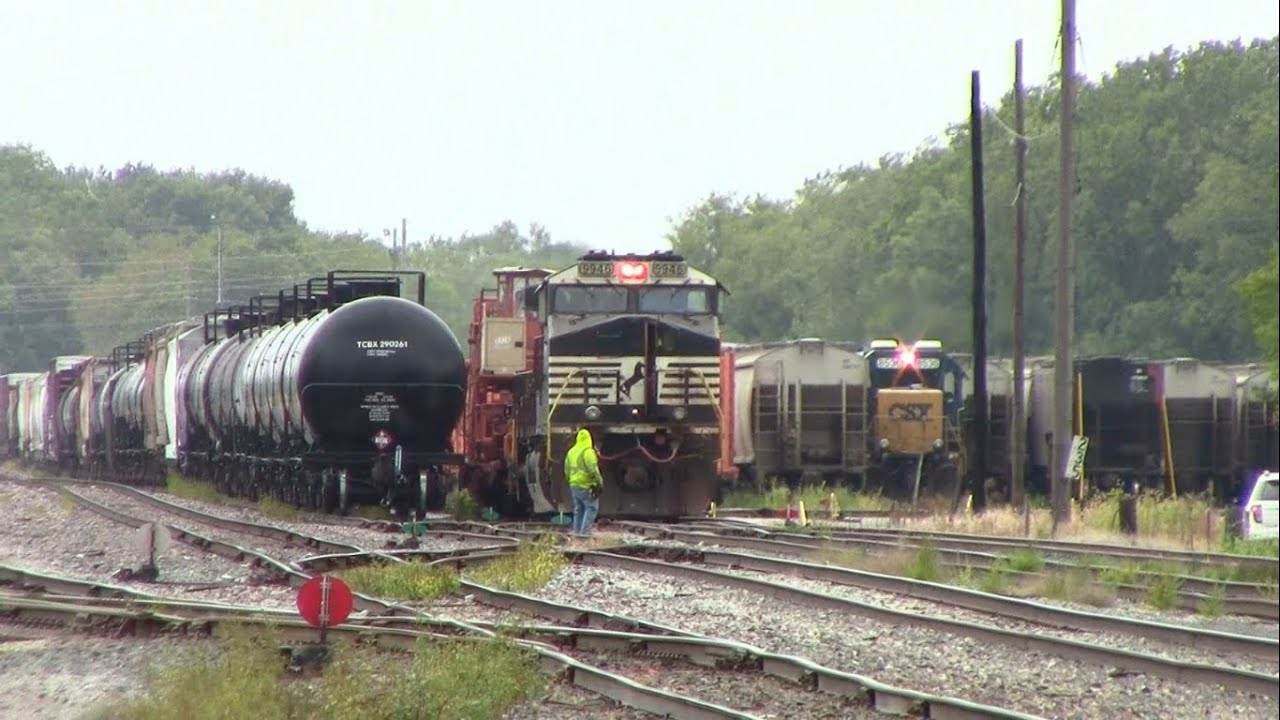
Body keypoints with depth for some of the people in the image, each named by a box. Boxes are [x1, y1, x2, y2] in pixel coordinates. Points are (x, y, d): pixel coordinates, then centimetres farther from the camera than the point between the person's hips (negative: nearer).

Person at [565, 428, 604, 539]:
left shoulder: (571, 452, 10)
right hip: (586, 486, -8)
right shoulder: (587, 452, -16)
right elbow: (593, 469, -21)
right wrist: (599, 482, -12)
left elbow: (567, 470, 18)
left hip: (574, 485, 8)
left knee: (578, 509, 17)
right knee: (591, 508, -1)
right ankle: (585, 531, -8)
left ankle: (577, 531, 18)